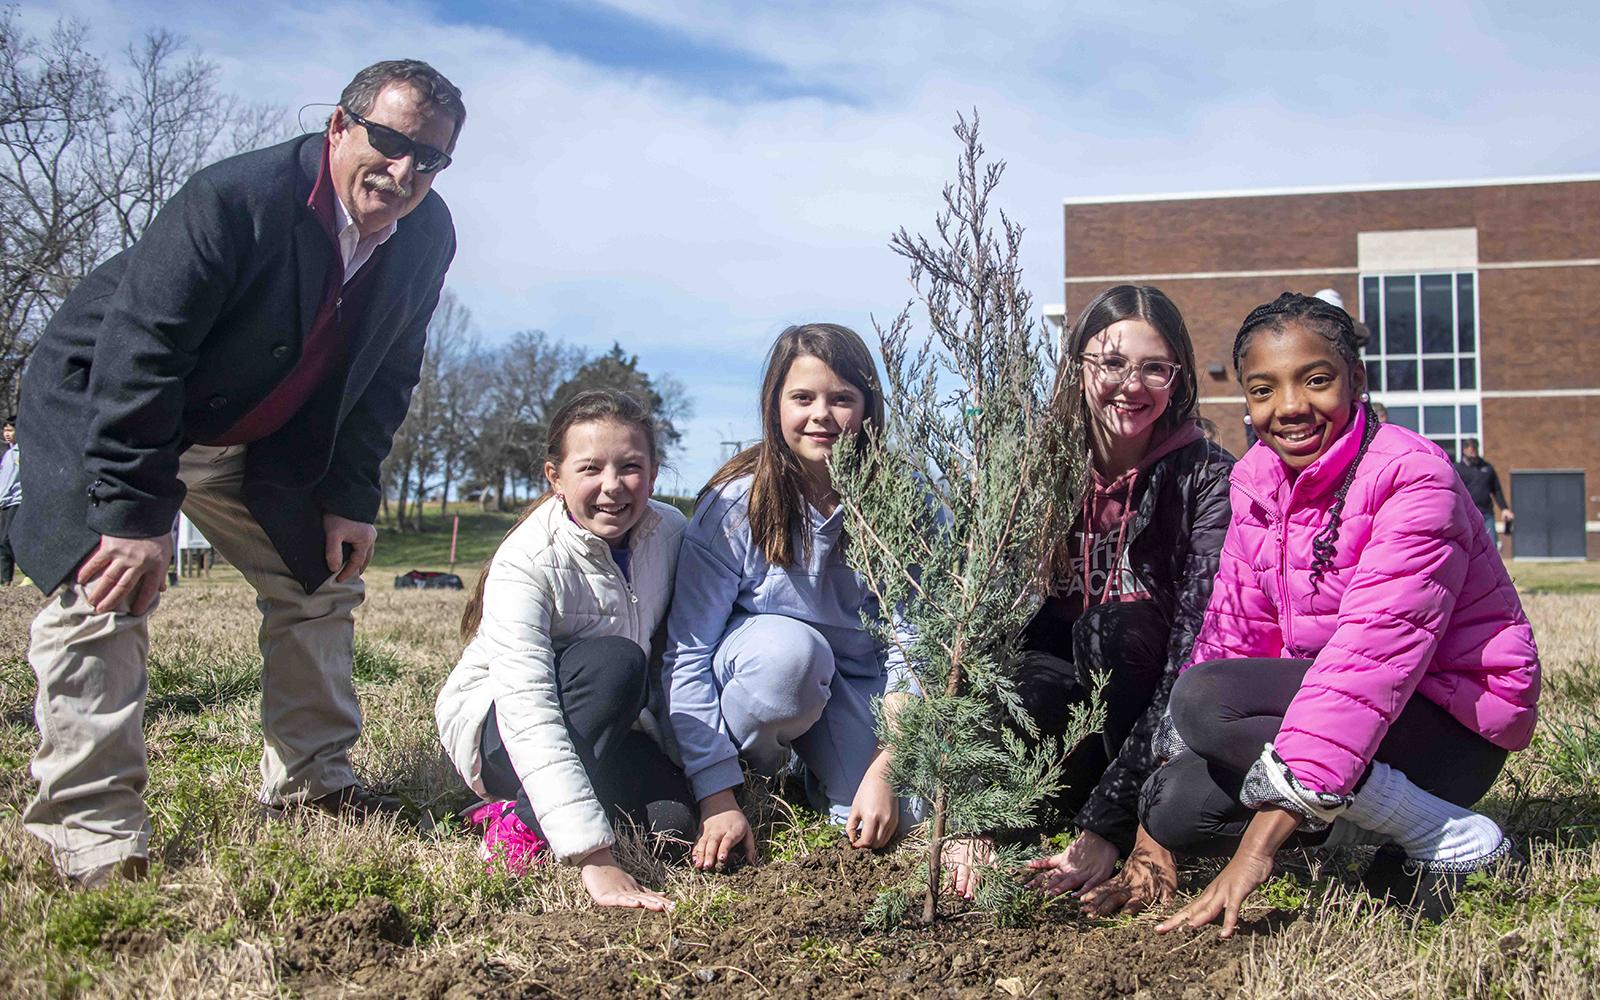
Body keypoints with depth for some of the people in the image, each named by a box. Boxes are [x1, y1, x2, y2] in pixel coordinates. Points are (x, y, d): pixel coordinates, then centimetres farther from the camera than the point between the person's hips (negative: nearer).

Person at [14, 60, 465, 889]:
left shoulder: (428, 238, -12)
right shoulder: (234, 199, -32)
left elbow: (386, 375, 0)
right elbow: (138, 353, -33)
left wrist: (351, 498, -4)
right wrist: (135, 511, -34)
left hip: (259, 441, 7)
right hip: (100, 405, -6)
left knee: (321, 580, 8)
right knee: (105, 591, -20)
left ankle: (308, 784, 20)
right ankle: (91, 824, -11)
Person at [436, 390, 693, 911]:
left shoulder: (670, 533, -11)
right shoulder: (526, 562, -27)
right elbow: (528, 715, -37)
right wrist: (595, 858, -45)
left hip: (610, 729, 6)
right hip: (499, 729, -6)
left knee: (674, 814, -22)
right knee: (614, 661, -33)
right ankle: (525, 823, -21)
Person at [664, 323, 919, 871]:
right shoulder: (733, 505, -19)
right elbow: (688, 655, -20)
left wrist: (883, 771, -24)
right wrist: (717, 800, -25)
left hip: (859, 689, 2)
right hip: (761, 670, -2)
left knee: (897, 815, -22)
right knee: (788, 645, -36)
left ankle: (819, 770, 13)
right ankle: (747, 772, -5)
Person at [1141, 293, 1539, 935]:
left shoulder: (1412, 476, -21)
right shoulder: (1255, 479, 2)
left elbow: (1373, 655, -31)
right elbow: (1235, 632, 2)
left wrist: (1260, 843, -37)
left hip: (1451, 721, -7)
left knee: (1202, 699, -26)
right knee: (1172, 804, -10)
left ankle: (1443, 837, -19)